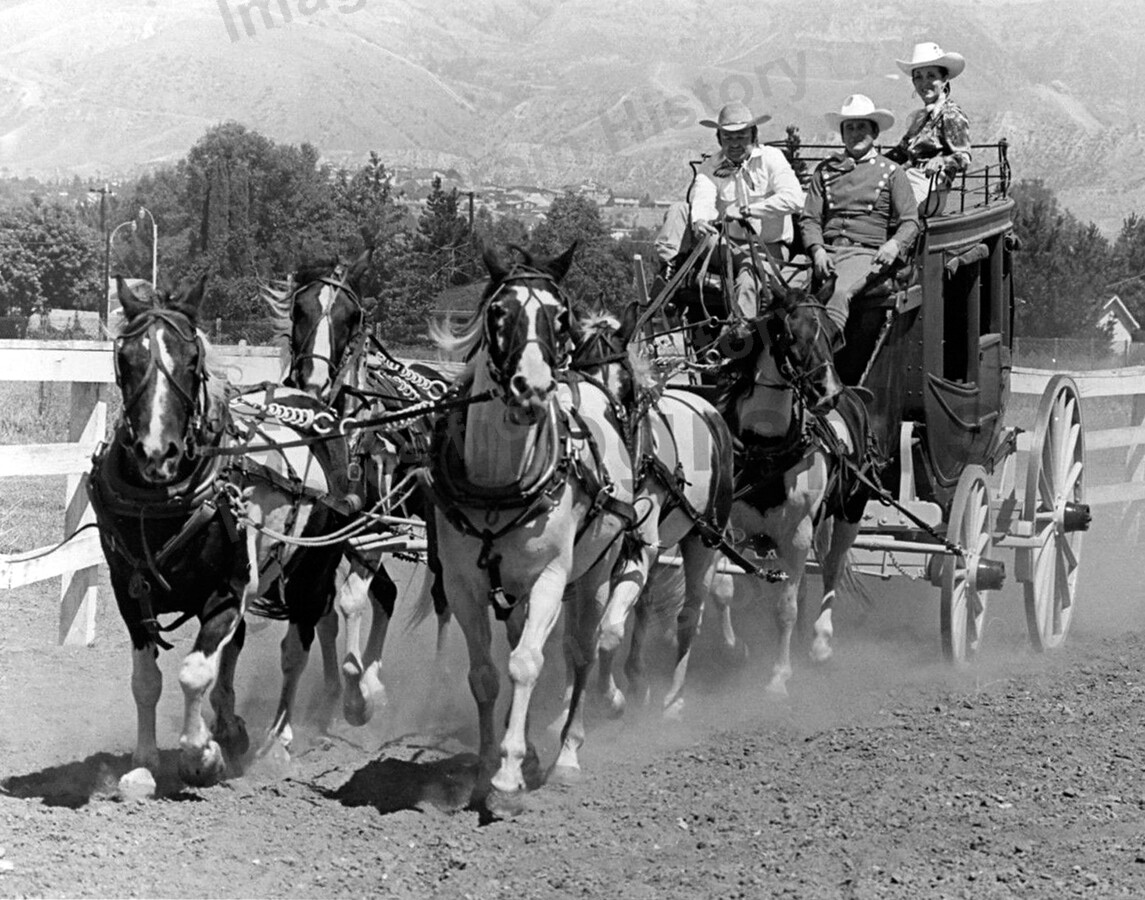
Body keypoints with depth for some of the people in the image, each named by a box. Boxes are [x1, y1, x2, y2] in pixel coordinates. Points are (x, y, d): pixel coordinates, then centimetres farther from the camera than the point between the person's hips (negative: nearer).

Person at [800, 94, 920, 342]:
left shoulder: (891, 171, 14)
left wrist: (894, 245, -14)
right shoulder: (826, 170, 21)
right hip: (827, 250, 3)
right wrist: (817, 250, -7)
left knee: (841, 293, -36)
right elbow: (809, 218, 14)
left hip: (866, 252, -3)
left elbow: (910, 221, 8)